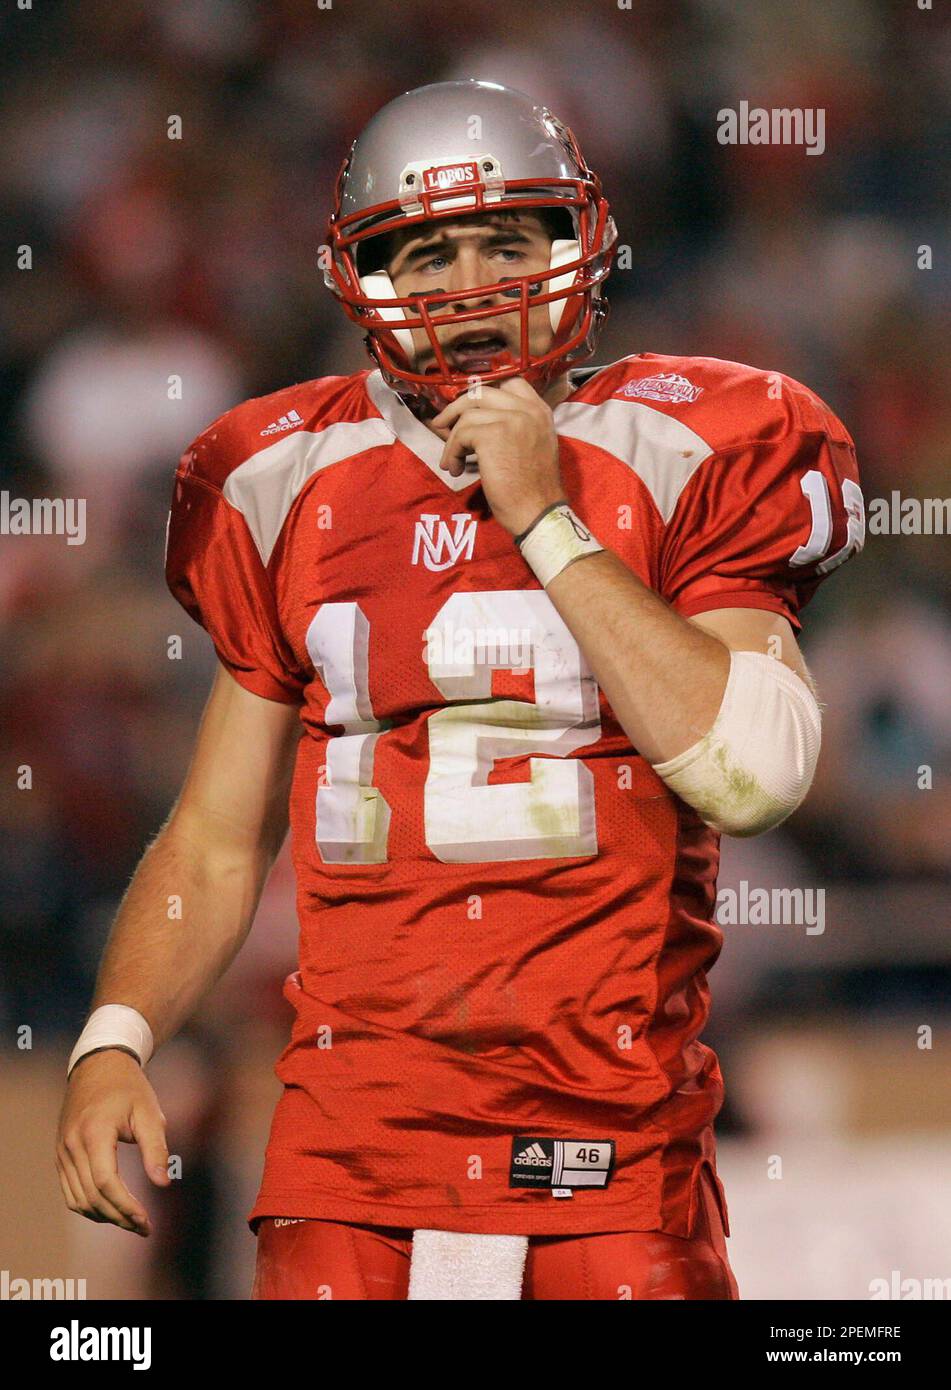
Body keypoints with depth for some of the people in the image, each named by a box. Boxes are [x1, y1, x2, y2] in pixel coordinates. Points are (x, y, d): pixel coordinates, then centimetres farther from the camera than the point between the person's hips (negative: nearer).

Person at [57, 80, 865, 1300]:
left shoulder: (682, 466, 0)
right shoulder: (292, 492, 9)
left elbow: (751, 774, -15)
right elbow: (215, 844, 14)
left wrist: (546, 522, -12)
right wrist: (113, 1045, -3)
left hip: (613, 1154, -2)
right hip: (353, 1142, 2)